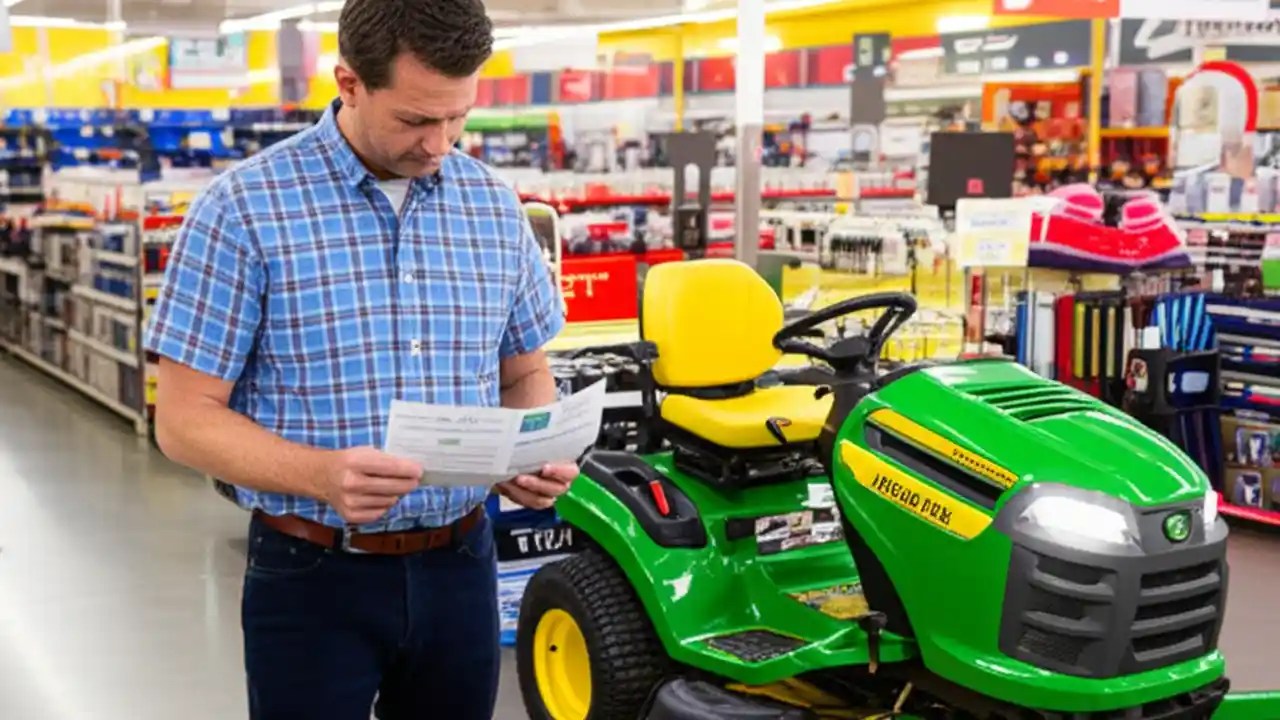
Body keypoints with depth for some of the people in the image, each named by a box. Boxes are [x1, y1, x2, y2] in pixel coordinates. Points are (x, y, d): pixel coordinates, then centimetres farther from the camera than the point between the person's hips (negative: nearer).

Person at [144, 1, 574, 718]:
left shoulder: (495, 208, 3)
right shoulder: (245, 209, -11)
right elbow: (187, 418, -10)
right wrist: (320, 474, -26)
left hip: (460, 565, 4)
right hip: (311, 575, -4)